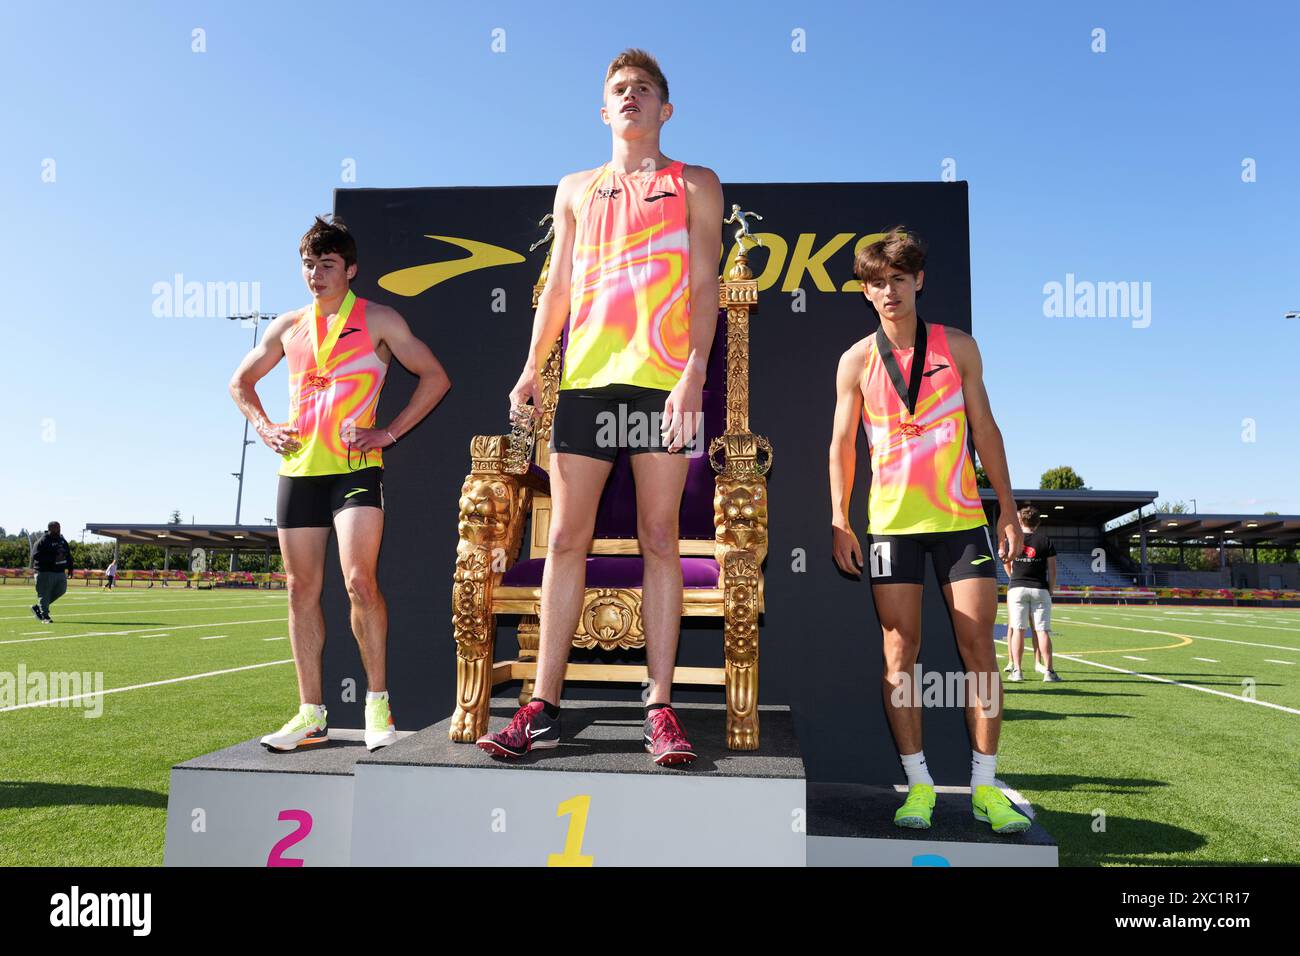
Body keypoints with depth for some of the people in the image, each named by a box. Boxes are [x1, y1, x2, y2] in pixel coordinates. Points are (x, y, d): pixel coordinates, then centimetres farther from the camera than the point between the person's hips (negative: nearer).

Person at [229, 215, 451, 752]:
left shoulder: (377, 320, 4)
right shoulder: (288, 327, 16)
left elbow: (435, 377, 2)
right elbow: (241, 382, 28)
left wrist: (389, 433, -5)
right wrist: (264, 427, 10)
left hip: (355, 468, -5)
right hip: (298, 468, 5)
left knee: (359, 580, -18)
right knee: (302, 590, 4)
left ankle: (377, 701, -3)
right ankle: (311, 714, 12)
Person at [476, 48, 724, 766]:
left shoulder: (694, 185, 13)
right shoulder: (575, 189, 21)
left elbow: (704, 285, 2)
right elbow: (557, 287, 19)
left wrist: (693, 375, -11)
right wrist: (532, 369, 9)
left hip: (663, 379, -2)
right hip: (584, 378, 3)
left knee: (659, 539, -2)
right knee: (565, 539, 0)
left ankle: (661, 710, 4)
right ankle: (543, 706, 6)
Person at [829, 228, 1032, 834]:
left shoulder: (958, 347, 6)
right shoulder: (857, 361, 4)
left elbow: (985, 429, 9)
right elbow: (842, 445, 5)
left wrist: (1008, 509, 5)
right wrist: (839, 522, -1)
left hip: (961, 517, 1)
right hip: (891, 522, 0)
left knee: (979, 650, 0)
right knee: (900, 653, 0)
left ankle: (984, 787, 12)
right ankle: (919, 785, 11)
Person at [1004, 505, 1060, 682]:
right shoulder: (1045, 540, 2)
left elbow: (1006, 563, 15)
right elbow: (1052, 570, 0)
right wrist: (1051, 590, 10)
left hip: (1017, 588, 0)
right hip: (1040, 589, 0)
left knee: (1017, 629, 0)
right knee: (1042, 631, 0)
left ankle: (1017, 670, -2)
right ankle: (1048, 671, -1)